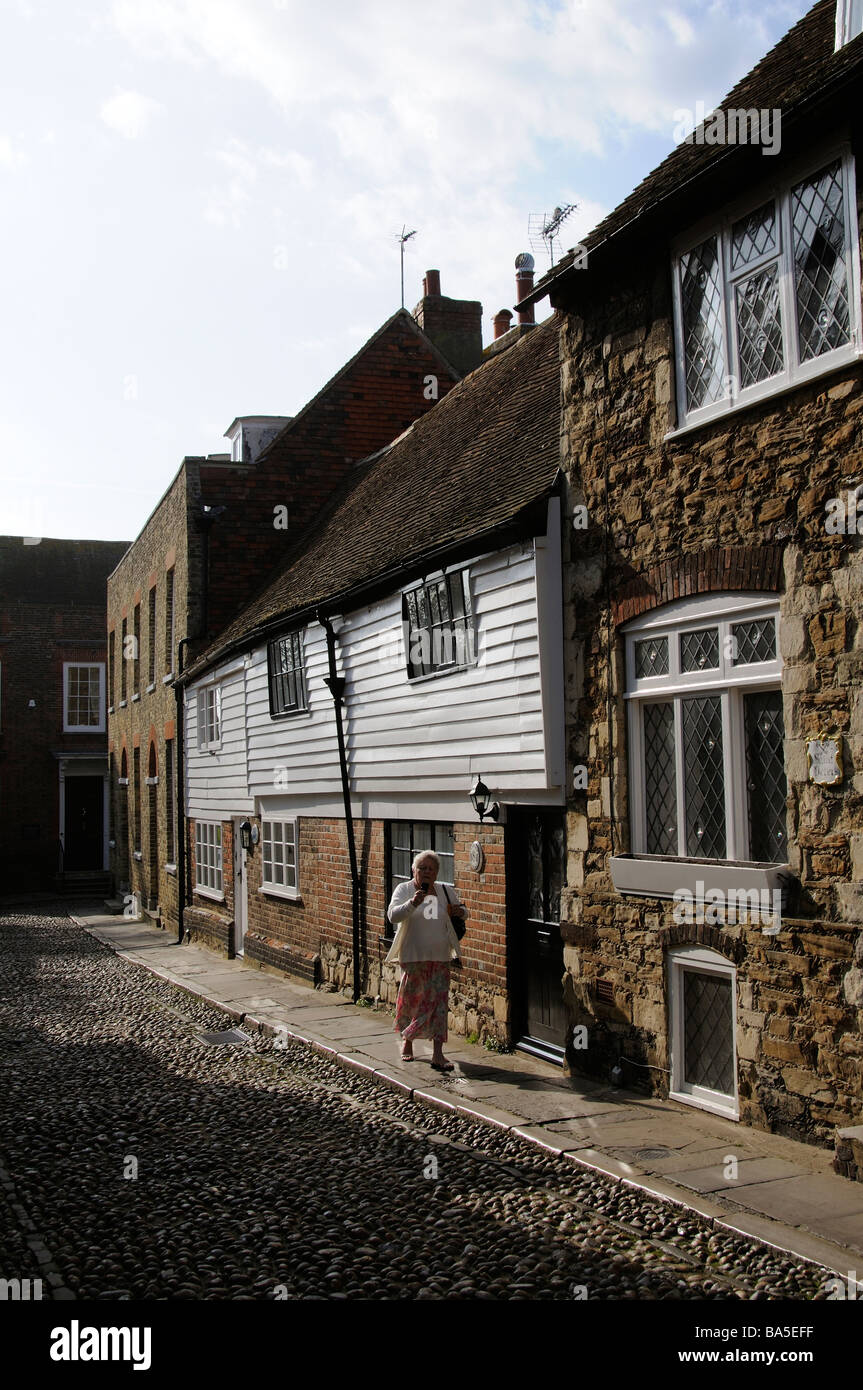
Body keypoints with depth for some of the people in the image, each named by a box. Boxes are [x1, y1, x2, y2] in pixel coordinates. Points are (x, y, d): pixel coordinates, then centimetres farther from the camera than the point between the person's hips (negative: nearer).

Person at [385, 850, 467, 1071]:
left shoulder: (444, 891, 8)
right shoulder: (404, 889, -3)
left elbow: (462, 910, 22)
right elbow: (393, 915, -17)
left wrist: (460, 911, -3)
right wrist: (412, 903, -34)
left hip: (440, 957, 3)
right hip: (413, 956, -3)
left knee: (439, 1002, -2)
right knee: (411, 999, 6)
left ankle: (437, 1054, -2)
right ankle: (407, 1041, 30)